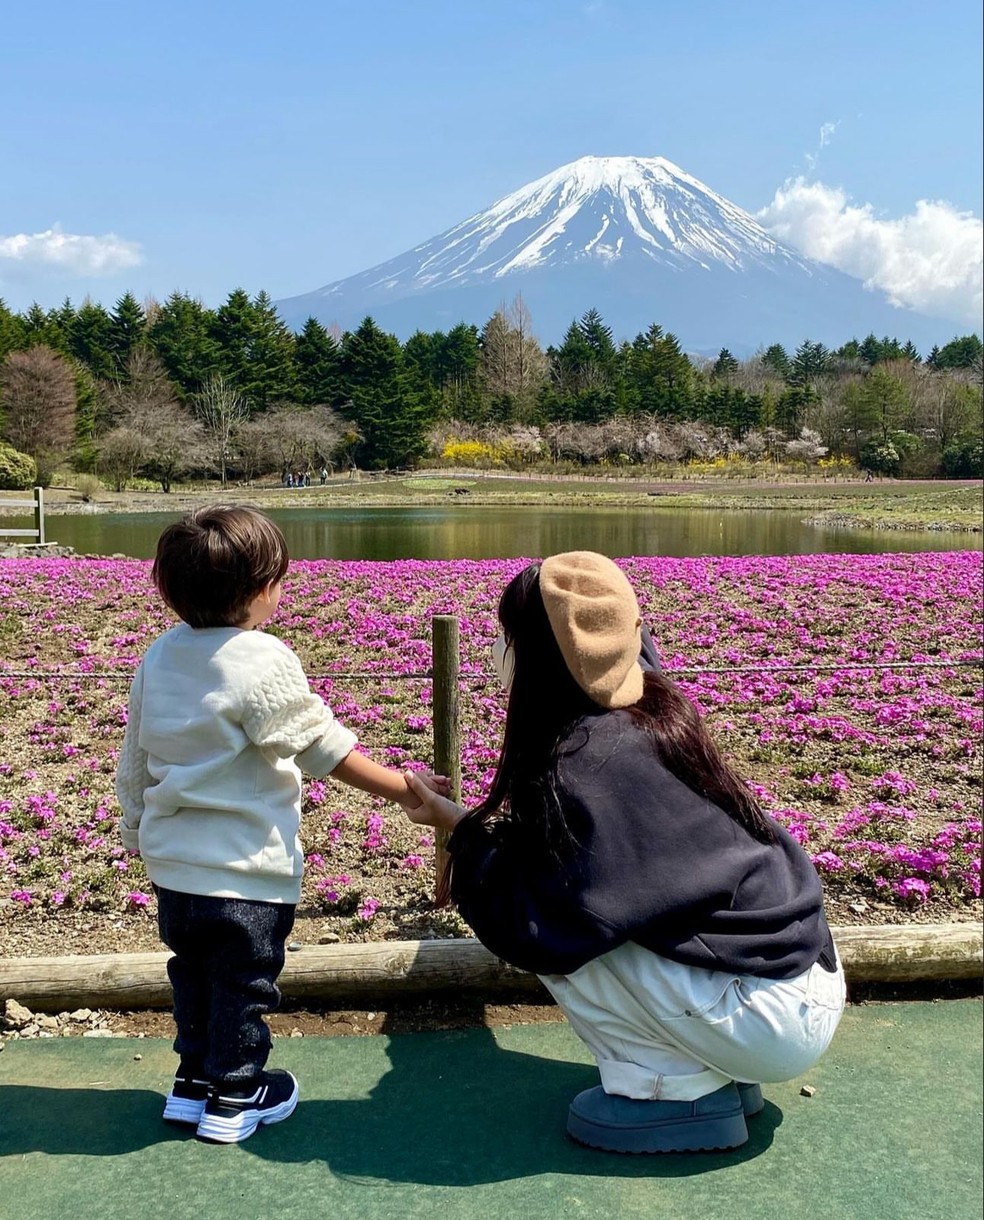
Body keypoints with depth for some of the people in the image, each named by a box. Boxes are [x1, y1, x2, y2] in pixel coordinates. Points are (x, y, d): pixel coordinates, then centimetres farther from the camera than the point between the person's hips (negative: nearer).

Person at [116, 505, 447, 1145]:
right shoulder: (262, 662, -20)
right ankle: (233, 1098, 24)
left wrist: (138, 830, 25)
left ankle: (193, 1081, 36)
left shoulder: (160, 655, 3)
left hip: (172, 859, 7)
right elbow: (325, 746, -16)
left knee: (194, 972, 24)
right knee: (244, 981, 11)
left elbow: (135, 759, 11)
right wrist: (402, 787, -5)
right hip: (246, 869, -7)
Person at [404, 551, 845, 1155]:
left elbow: (536, 929, -22)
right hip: (806, 969, 8)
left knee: (567, 929, -11)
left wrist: (458, 824, -10)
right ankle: (715, 1070, 17)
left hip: (775, 1022, -8)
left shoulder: (593, 765, -24)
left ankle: (684, 1092, 2)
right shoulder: (650, 703, -2)